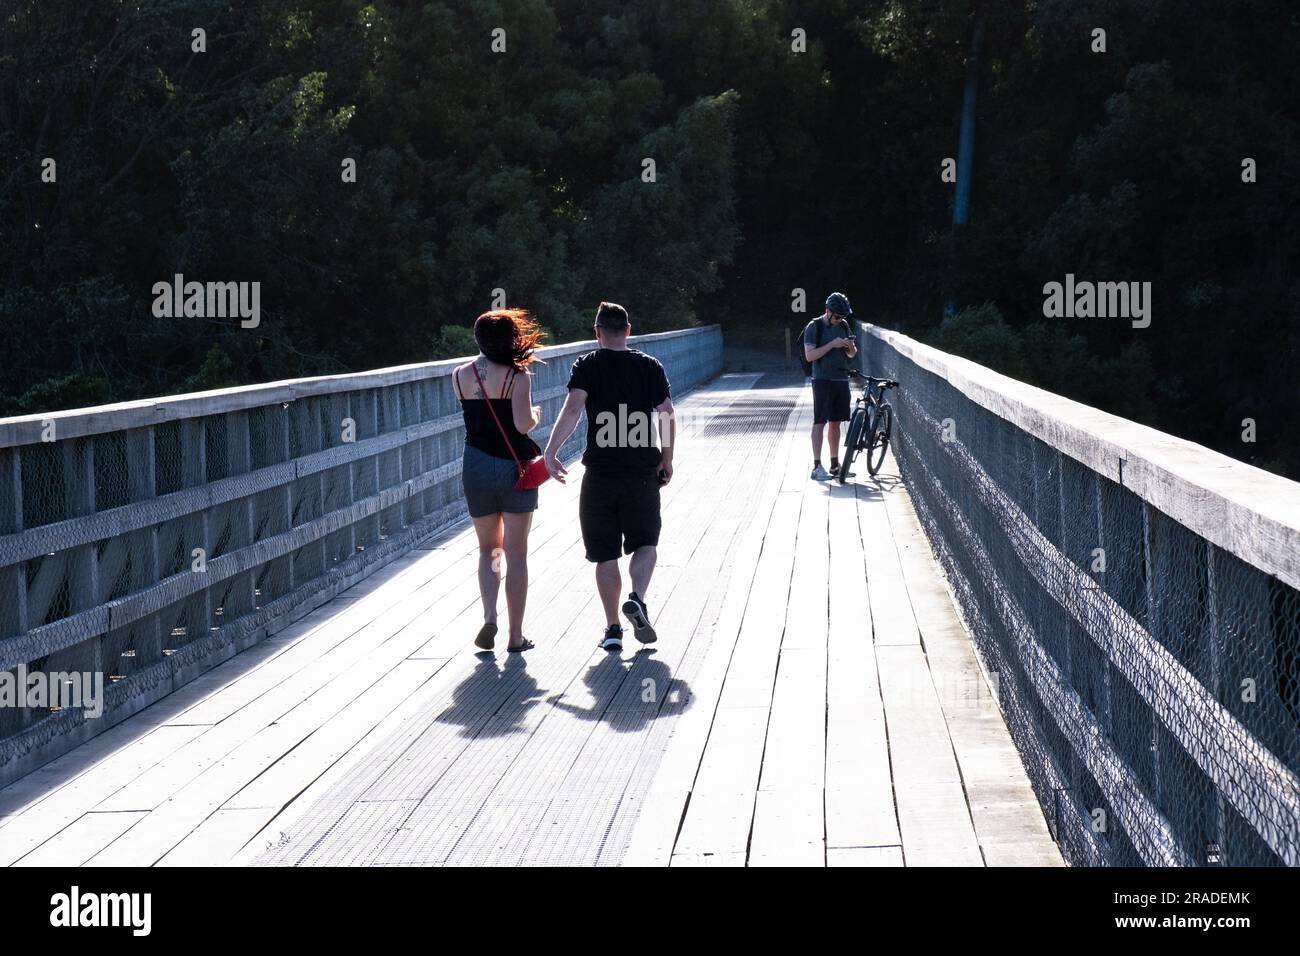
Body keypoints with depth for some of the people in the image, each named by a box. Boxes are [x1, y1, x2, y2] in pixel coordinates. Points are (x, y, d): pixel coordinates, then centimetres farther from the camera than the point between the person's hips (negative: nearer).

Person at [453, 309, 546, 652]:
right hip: (514, 468, -3)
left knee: (488, 548, 17)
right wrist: (536, 414, 1)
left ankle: (489, 616, -5)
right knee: (516, 553, 6)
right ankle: (516, 635, 8)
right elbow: (523, 424, -19)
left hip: (475, 468, 3)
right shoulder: (517, 376, -11)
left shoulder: (460, 375, 1)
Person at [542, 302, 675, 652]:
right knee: (646, 543, 16)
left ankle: (613, 628, 8)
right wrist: (667, 459, 11)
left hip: (600, 474, -1)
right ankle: (637, 599, -10)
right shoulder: (650, 366, 4)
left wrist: (551, 451, -20)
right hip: (642, 472, 1)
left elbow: (572, 409, -16)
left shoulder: (587, 366, -1)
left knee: (605, 554, 7)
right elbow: (666, 415, 0)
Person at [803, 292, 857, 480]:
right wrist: (832, 345, -21)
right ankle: (817, 467, -11)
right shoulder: (814, 327, -7)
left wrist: (851, 347, -7)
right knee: (820, 422, -9)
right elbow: (809, 355, -15)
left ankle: (835, 464, 17)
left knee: (835, 422, 10)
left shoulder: (844, 326, 11)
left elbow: (851, 355, 16)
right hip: (823, 380, -6)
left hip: (841, 380, 6)